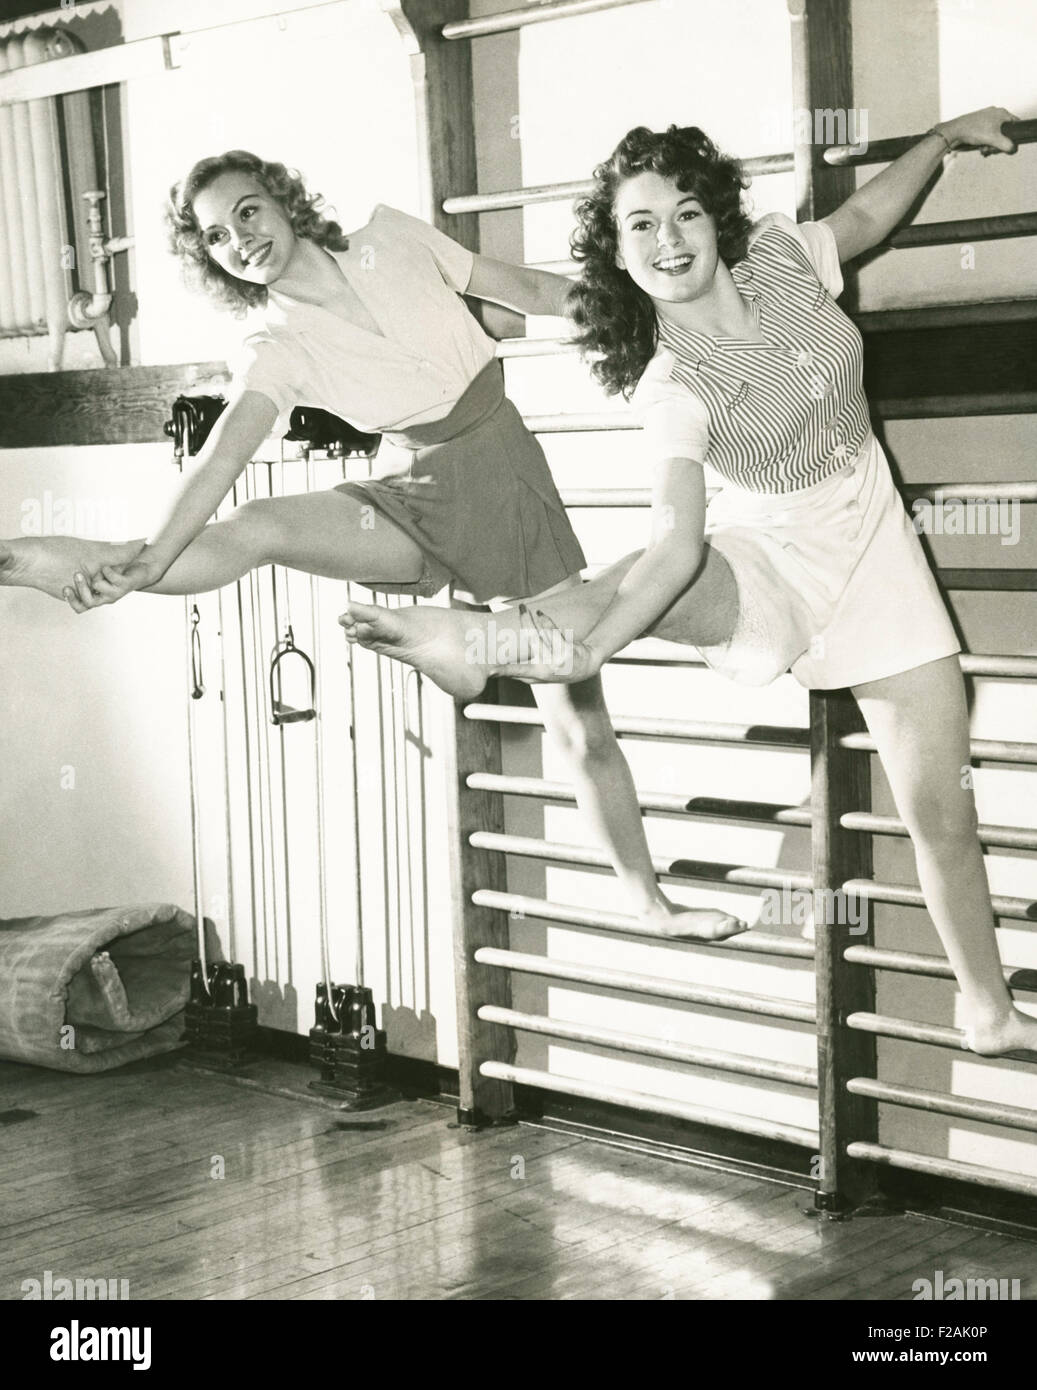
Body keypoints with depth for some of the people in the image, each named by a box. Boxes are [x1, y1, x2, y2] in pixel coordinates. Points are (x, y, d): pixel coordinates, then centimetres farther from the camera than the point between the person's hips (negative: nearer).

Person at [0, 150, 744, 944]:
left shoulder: (391, 239, 1)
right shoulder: (278, 345, -5)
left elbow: (529, 290, 10)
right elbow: (225, 453, -20)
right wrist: (156, 555, -37)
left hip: (517, 479, 1)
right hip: (431, 492, -1)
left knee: (581, 723, 0)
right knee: (262, 528, -30)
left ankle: (647, 900, 17)